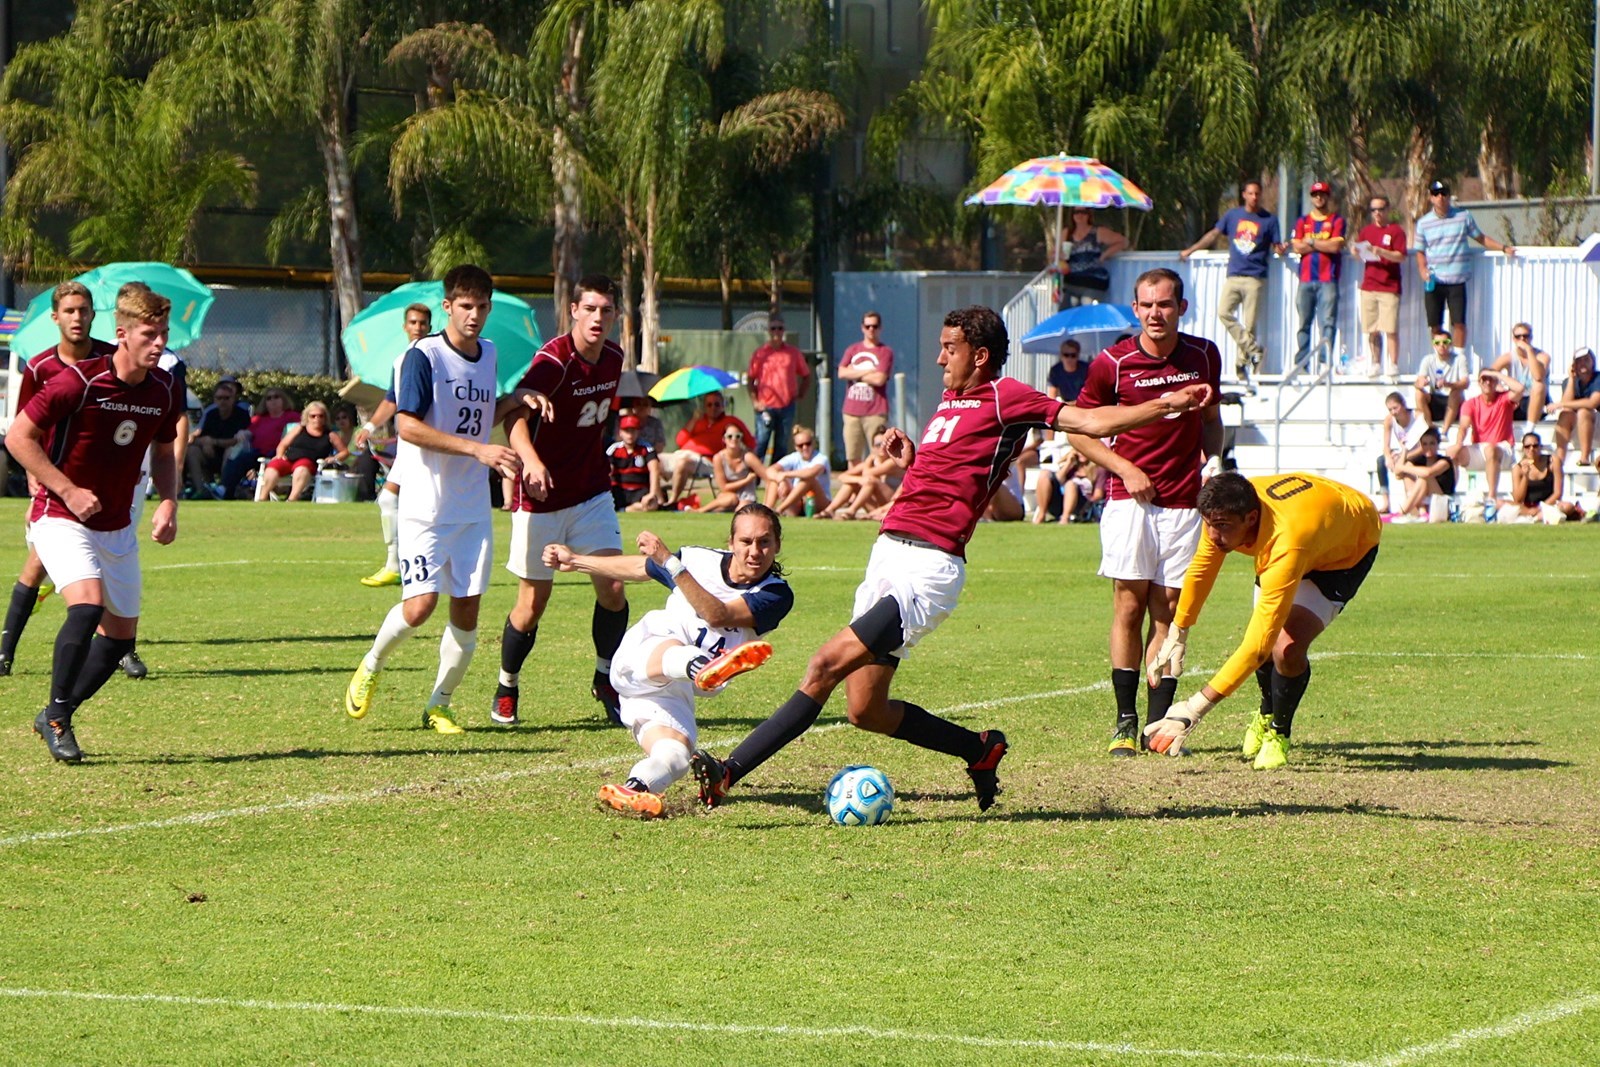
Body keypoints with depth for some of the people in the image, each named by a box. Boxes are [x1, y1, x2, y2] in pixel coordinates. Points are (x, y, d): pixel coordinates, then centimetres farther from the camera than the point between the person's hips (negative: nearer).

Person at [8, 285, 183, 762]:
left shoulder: (165, 391, -2)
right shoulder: (79, 382, -19)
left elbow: (164, 451, 16)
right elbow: (18, 437, -14)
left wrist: (168, 503, -1)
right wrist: (69, 490, -19)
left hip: (116, 526, 7)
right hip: (61, 519, -7)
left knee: (121, 632, 7)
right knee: (88, 603, -28)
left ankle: (56, 716, 25)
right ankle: (57, 718, -13)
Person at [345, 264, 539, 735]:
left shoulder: (488, 354, 12)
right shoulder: (423, 356, -11)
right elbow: (409, 426, -19)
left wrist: (518, 399, 6)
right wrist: (478, 449, -23)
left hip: (474, 508, 6)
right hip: (426, 505, -6)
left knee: (467, 611, 1)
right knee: (419, 606, -13)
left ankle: (439, 704, 15)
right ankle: (370, 668, 14)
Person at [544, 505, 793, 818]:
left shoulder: (775, 595, -3)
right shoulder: (701, 560, 3)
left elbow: (718, 616, -22)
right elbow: (635, 568, 24)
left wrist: (671, 563, -30)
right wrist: (574, 561, 36)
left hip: (675, 697, 3)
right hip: (638, 659, -3)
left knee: (672, 758, -29)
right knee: (670, 649, -41)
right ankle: (706, 668, -72)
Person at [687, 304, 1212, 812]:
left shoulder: (1004, 398, -3)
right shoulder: (950, 400, 22)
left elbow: (1088, 421, -7)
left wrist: (1167, 404, -18)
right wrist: (908, 461, 11)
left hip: (929, 567, -9)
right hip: (888, 554, 9)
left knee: (827, 664, -20)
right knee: (867, 711, 8)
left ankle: (728, 773, -22)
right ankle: (981, 749, 26)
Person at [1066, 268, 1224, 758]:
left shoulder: (1204, 356, 6)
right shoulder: (1112, 363, -4)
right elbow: (1079, 429, 4)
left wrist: (1211, 460, 2)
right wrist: (1125, 469, -7)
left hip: (1185, 501, 2)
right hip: (1131, 500, -2)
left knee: (1169, 612, 1)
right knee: (1129, 609, -5)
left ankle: (1159, 724, 5)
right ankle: (1125, 723, 1)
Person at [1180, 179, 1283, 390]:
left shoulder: (1269, 219, 5)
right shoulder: (1233, 215, 12)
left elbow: (1276, 246, 6)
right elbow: (1213, 234, 18)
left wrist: (1280, 249, -18)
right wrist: (1191, 250, 20)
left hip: (1255, 278, -3)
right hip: (1233, 275, 3)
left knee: (1249, 324, -6)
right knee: (1224, 312, -16)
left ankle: (1243, 366, -2)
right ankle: (1252, 349, -7)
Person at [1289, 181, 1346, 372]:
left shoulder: (1337, 220, 8)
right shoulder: (1302, 221, 16)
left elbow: (1336, 246, -7)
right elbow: (1297, 247, 2)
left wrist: (1311, 243, -1)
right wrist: (1324, 245, -2)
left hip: (1328, 279, -3)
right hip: (1306, 279, 3)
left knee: (1328, 321, -10)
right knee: (1304, 322, 2)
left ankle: (1326, 361, -12)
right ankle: (1300, 362, 4)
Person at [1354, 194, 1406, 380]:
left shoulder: (1396, 230, 0)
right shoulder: (1366, 231, 15)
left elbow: (1401, 257, -8)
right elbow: (1358, 252, 17)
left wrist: (1380, 252, -20)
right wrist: (1357, 251, -6)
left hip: (1389, 287, -5)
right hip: (1368, 286, 5)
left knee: (1391, 329, -8)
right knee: (1372, 330, 5)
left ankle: (1393, 365, -7)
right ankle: (1375, 364, 12)